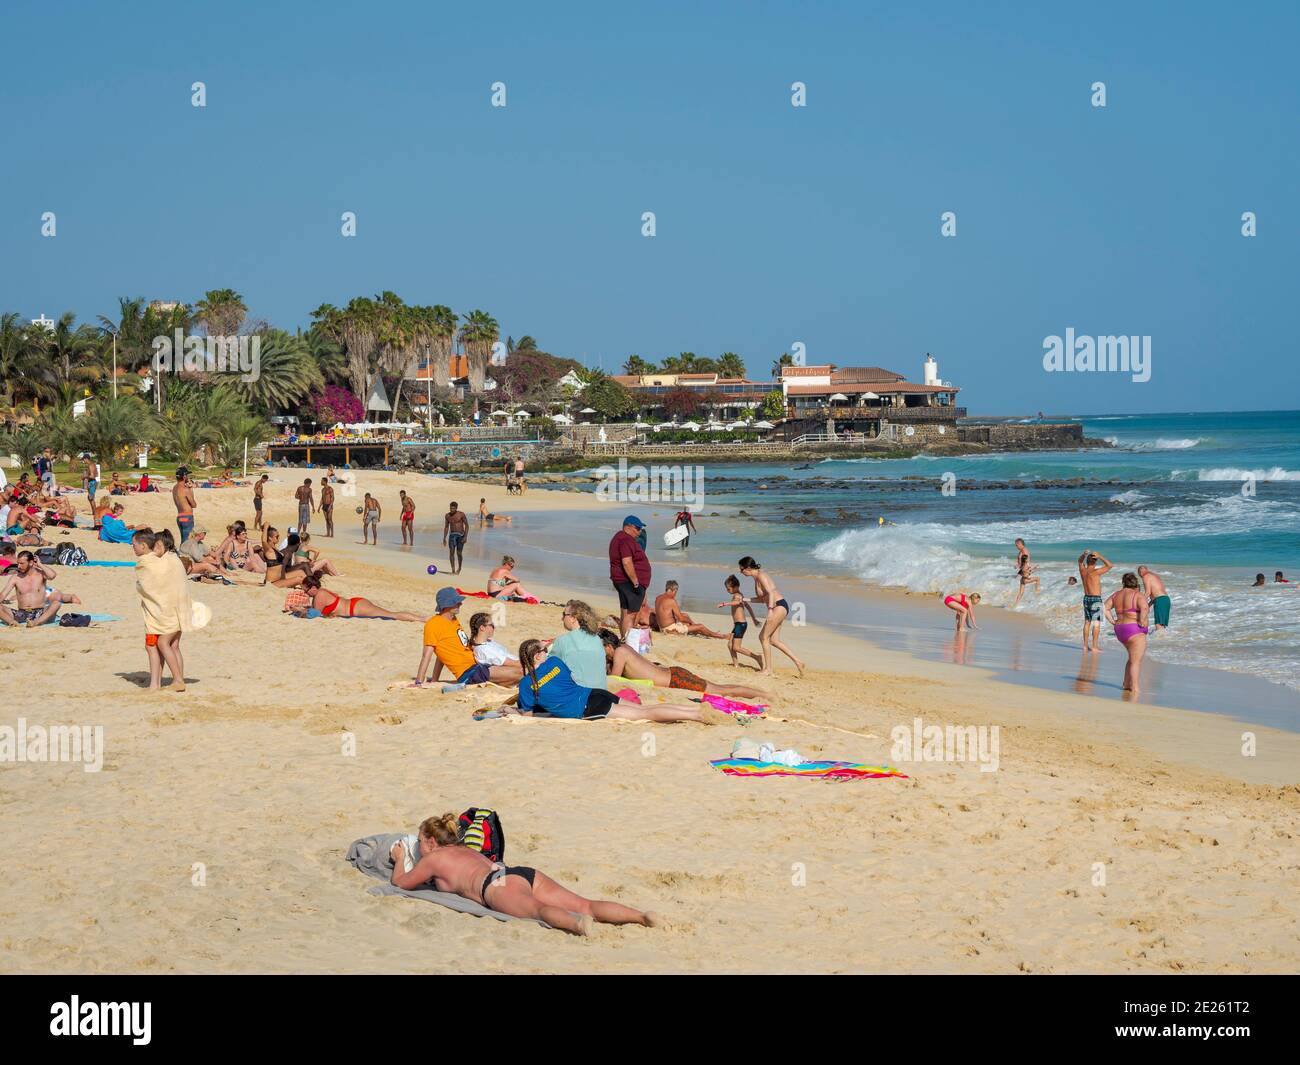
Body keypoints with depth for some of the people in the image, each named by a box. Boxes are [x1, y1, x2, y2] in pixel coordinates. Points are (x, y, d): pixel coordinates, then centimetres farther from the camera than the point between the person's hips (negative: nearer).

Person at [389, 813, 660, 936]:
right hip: (525, 873, 7)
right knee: (586, 905, -12)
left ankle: (578, 923, -71)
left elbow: (399, 882, 32)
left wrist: (399, 860, 52)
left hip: (500, 885, -7)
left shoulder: (432, 858, 21)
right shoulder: (466, 849, 40)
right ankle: (642, 916, -33)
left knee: (539, 910, -38)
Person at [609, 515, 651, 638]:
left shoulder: (620, 537, 18)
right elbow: (627, 562, -26)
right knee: (630, 614, -12)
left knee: (624, 613, 14)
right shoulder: (626, 540, -17)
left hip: (622, 581, 11)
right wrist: (636, 582, -24)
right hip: (630, 581, -11)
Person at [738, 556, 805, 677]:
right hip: (779, 607, 10)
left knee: (765, 637, -5)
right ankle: (797, 662, 9)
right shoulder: (757, 577, 17)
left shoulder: (761, 576, -11)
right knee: (772, 639, 9)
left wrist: (770, 610, -33)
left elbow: (771, 592, -23)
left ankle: (768, 670, 1)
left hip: (779, 606, -10)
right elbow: (763, 599, 23)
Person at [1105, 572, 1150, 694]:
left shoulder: (1117, 594, 11)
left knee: (1133, 658, 22)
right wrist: (1141, 622, -17)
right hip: (1135, 630, -7)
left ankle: (1126, 684, 19)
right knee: (1136, 660, -5)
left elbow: (1105, 608, 9)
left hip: (1120, 630, 7)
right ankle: (1134, 687, -10)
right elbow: (1144, 608, -27)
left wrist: (1112, 621, 7)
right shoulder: (1139, 596, -9)